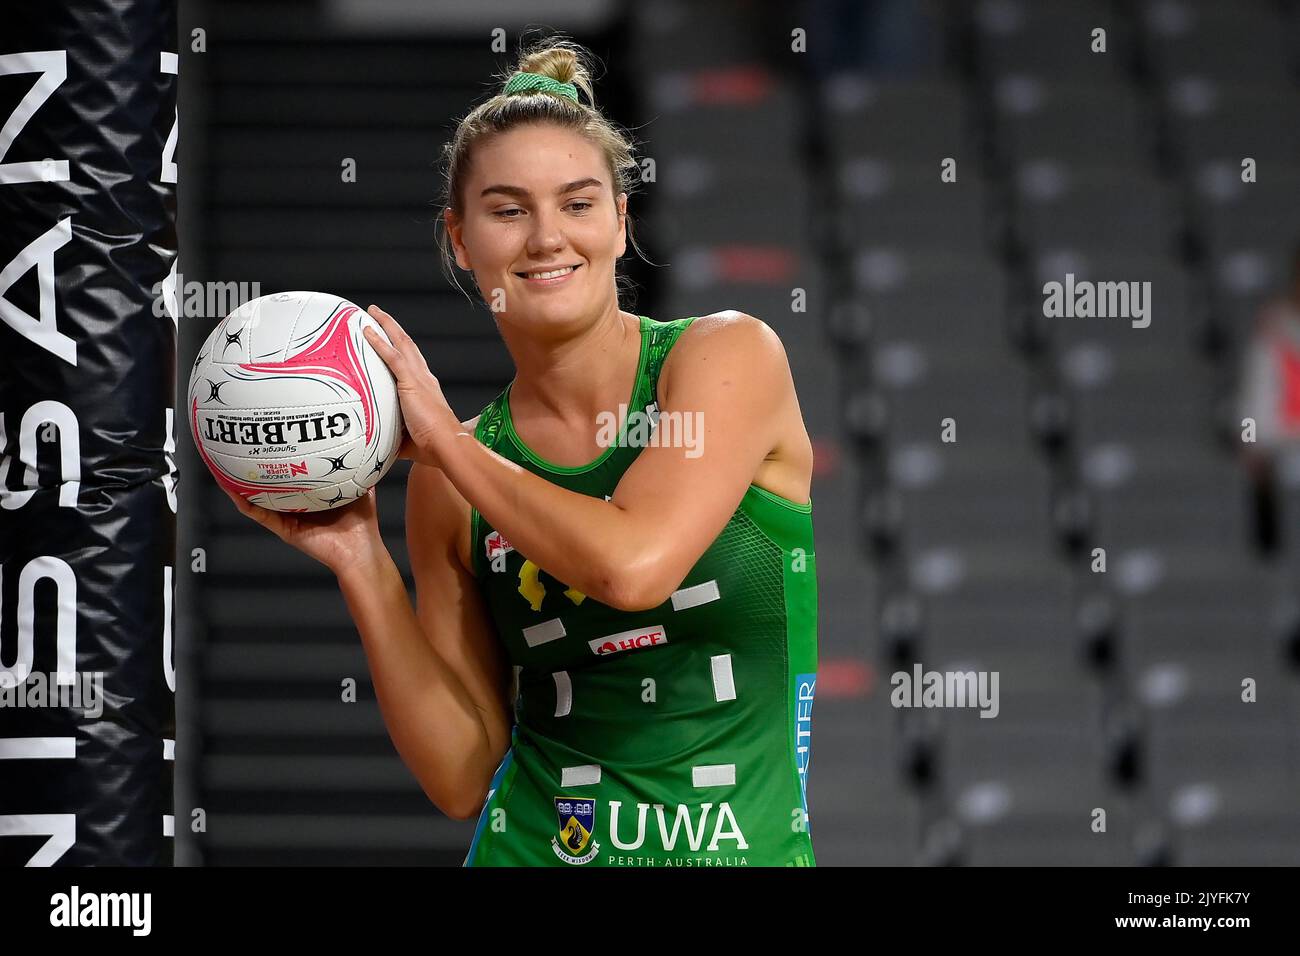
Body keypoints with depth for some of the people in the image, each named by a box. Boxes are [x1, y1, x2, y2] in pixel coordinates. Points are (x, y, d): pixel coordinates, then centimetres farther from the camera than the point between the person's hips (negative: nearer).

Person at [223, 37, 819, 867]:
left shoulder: (729, 354, -5)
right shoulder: (448, 482, 2)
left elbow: (634, 565, -21)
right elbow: (463, 778, 2)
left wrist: (441, 439, -10)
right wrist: (359, 562, -7)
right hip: (532, 848, 2)